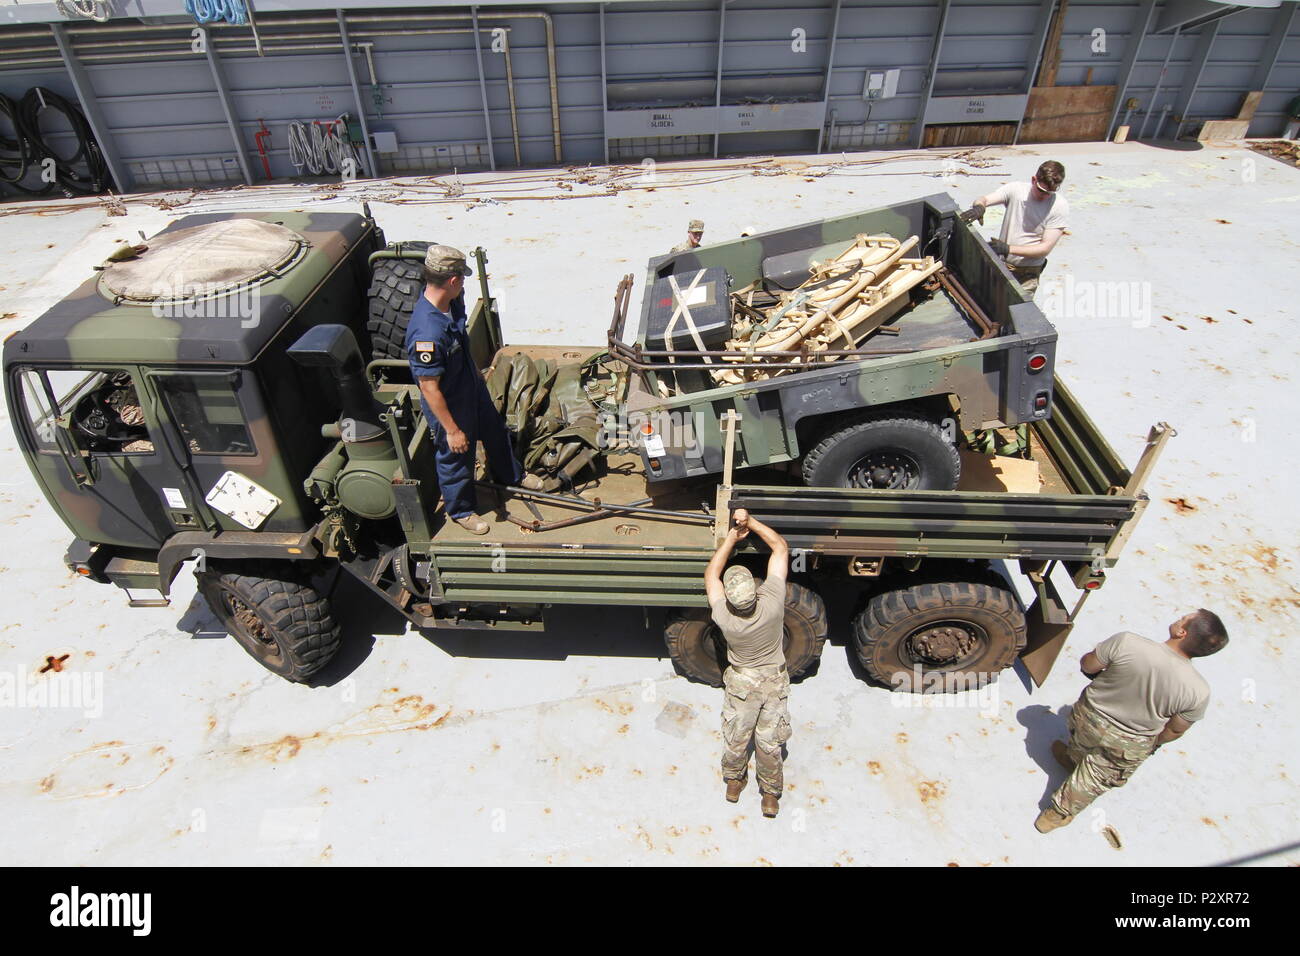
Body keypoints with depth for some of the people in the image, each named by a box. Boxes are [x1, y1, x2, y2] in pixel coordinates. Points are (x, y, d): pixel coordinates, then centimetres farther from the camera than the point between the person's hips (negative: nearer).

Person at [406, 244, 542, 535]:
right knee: (456, 457, 16)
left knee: (496, 431, 29)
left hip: (473, 388, 9)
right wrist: (452, 430, -23)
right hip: (449, 405, -8)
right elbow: (430, 388, -31)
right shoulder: (427, 332, -39)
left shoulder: (452, 303, -12)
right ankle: (460, 509, 42)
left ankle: (509, 475, 58)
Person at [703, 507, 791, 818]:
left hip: (741, 684, -1)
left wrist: (731, 537, -16)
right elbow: (781, 547, -22)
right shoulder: (772, 602, -33)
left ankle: (733, 783, 46)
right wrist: (750, 521, -23)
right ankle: (771, 795, 41)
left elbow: (711, 574, -15)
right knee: (769, 742, 19)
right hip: (774, 682, 1)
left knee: (735, 739, 22)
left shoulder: (724, 619, -33)